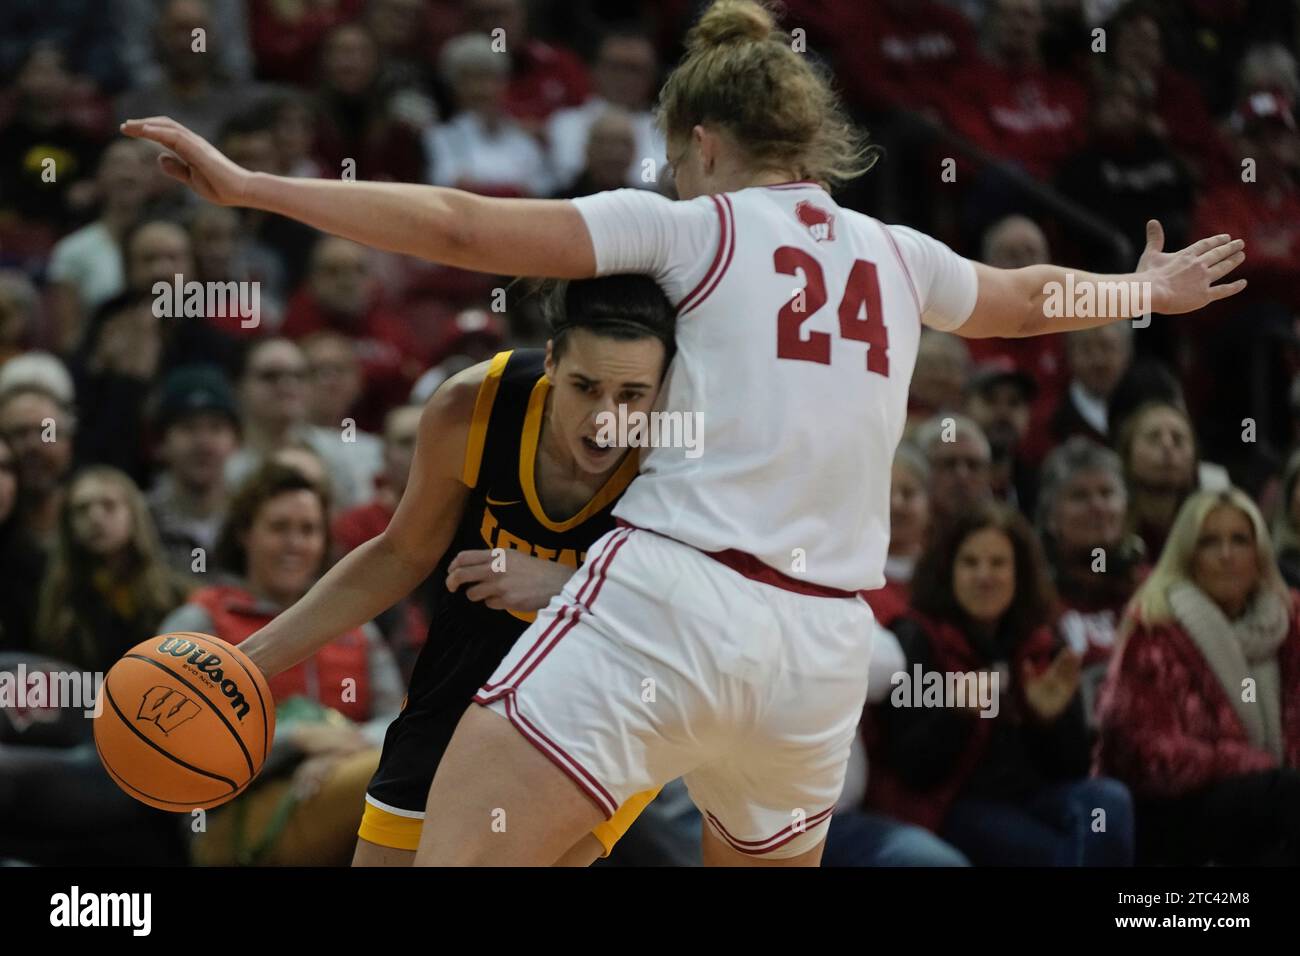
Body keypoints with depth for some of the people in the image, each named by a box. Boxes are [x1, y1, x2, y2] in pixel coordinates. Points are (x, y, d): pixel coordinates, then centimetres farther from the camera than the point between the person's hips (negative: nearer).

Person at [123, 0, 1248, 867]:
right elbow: (1028, 298, 39)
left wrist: (249, 186, -4)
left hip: (670, 597, -6)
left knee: (452, 850, -12)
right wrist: (1150, 291, 60)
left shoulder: (690, 226, 3)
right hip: (823, 644, 6)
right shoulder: (897, 256, 18)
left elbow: (464, 228, -5)